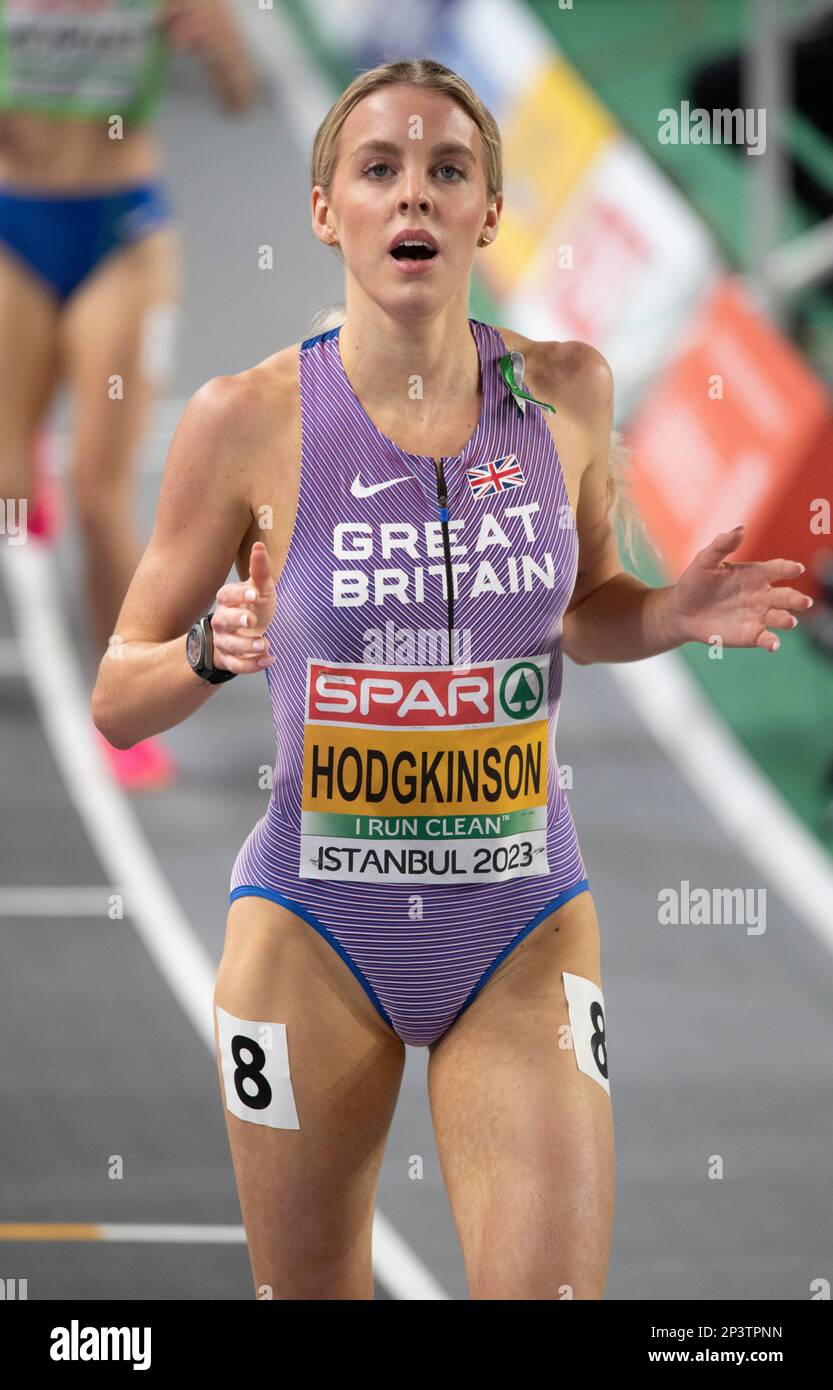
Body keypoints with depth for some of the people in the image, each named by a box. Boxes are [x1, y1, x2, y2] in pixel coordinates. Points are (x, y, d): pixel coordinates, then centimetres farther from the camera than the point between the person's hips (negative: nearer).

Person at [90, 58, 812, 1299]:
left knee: (555, 1290, -10)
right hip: (316, 929, -1)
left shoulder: (565, 393, -2)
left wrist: (677, 614, -5)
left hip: (527, 928, 1)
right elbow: (118, 701, -2)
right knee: (314, 1295, 10)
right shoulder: (249, 420, -9)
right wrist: (214, 649, -23)